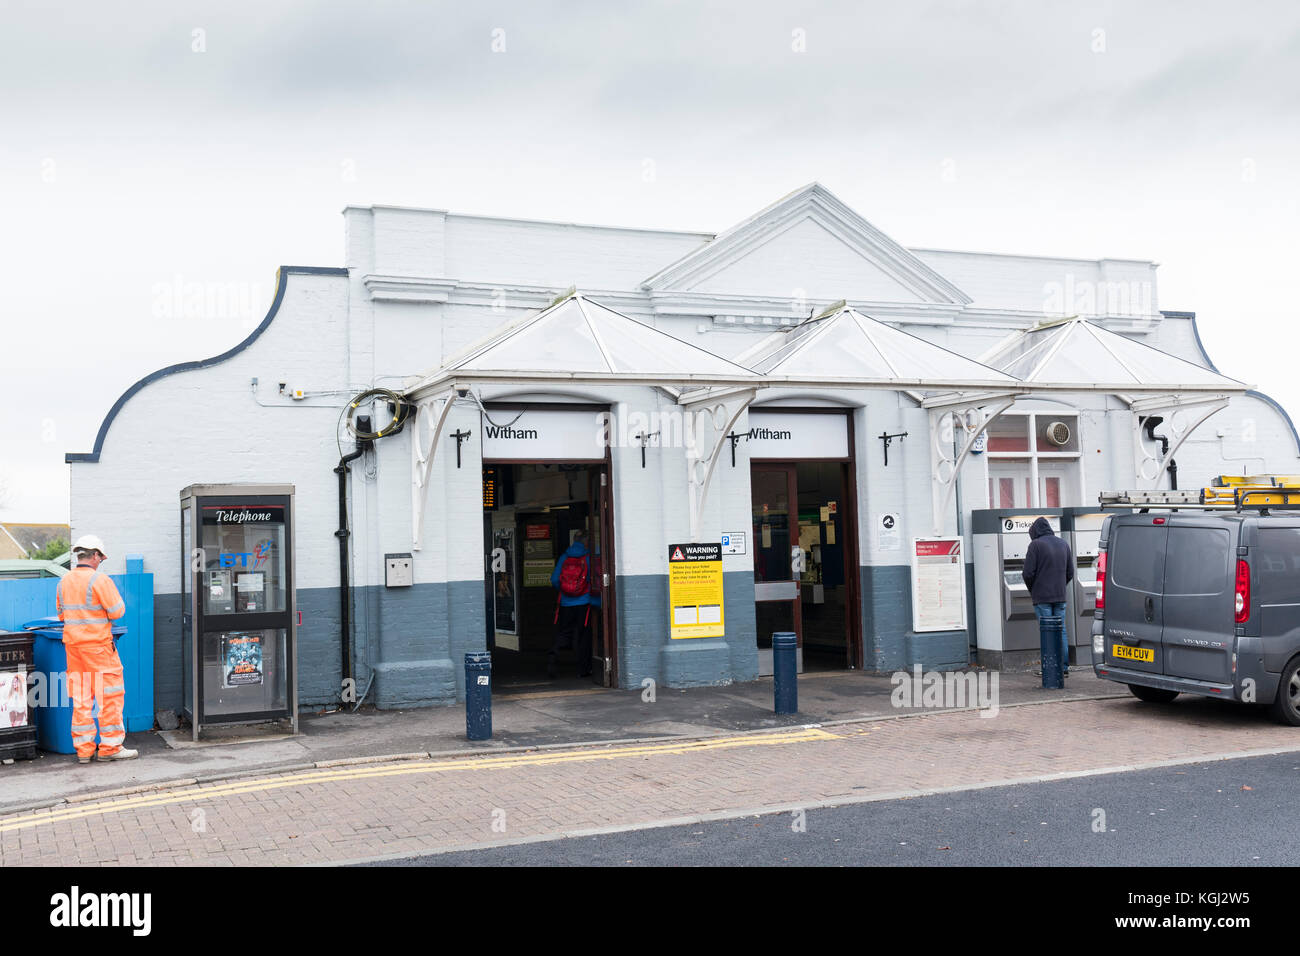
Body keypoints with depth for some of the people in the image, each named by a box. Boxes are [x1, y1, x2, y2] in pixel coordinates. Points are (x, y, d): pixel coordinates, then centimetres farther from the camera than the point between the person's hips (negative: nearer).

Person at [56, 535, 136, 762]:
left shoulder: (64, 581, 9)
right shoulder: (99, 580, -12)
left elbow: (61, 614, 17)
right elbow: (117, 611, -12)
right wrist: (117, 600, 8)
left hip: (72, 642, 7)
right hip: (97, 644, -7)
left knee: (80, 697, 9)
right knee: (110, 694, 0)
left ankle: (83, 749, 11)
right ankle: (110, 746, 1)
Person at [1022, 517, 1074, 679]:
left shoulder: (1035, 545, -8)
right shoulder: (1063, 544, 12)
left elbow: (1028, 573, -12)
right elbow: (1070, 573, 15)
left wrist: (1032, 591, 5)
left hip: (1042, 598, -5)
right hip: (1060, 596, 6)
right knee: (1061, 632, 9)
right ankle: (1064, 668, 9)